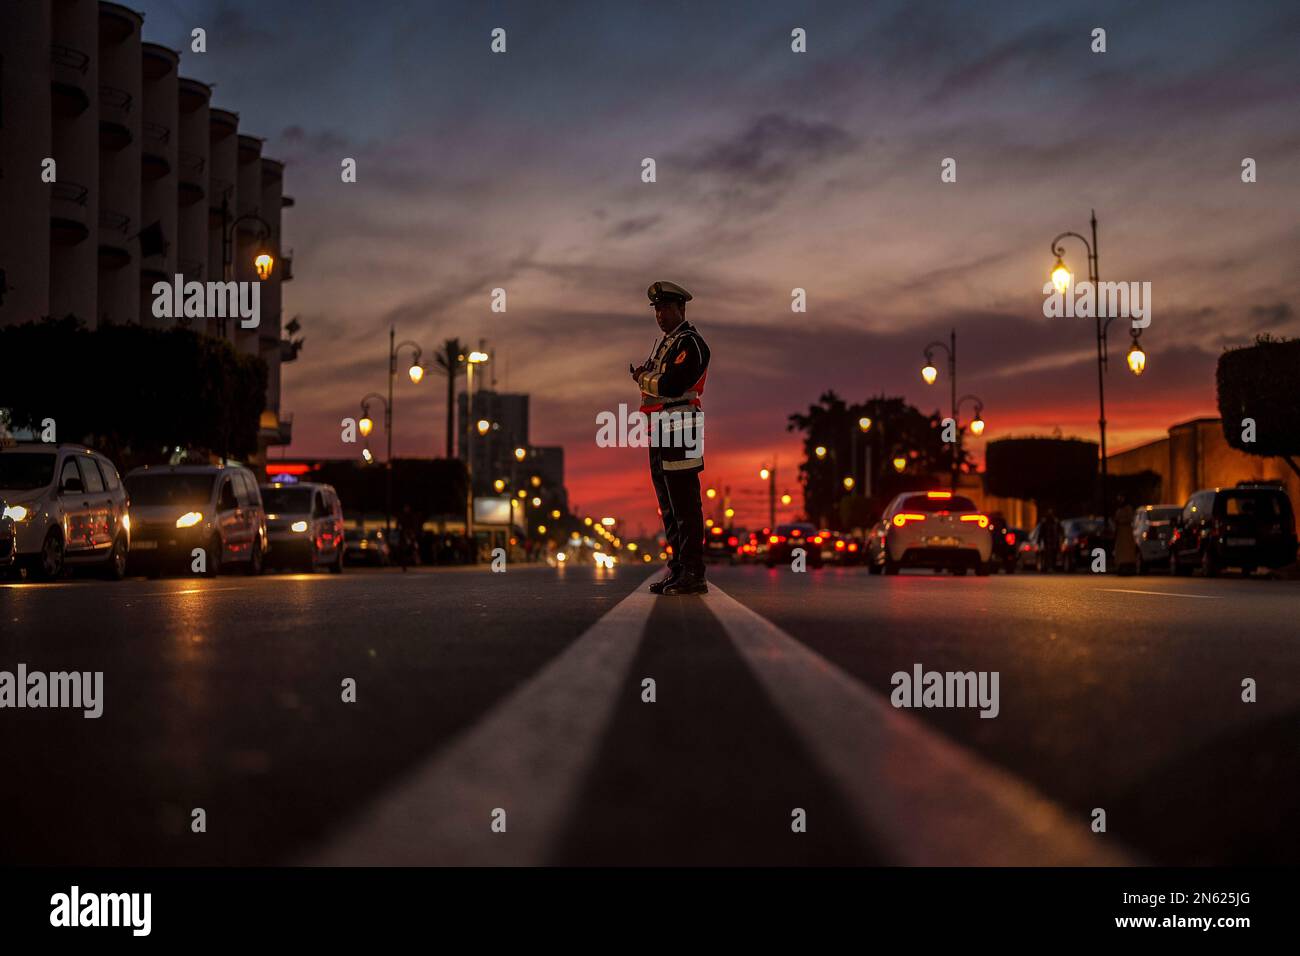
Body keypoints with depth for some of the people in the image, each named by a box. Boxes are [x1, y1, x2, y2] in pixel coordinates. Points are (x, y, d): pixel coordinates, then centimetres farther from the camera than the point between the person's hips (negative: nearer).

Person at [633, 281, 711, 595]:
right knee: (669, 506, 12)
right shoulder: (663, 343, 22)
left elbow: (670, 385, -20)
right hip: (659, 431, 10)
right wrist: (644, 376, -1)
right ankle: (677, 569, 19)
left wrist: (641, 378, -3)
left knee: (685, 506, -9)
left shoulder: (691, 342, -9)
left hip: (681, 427, -10)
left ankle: (693, 575, -7)